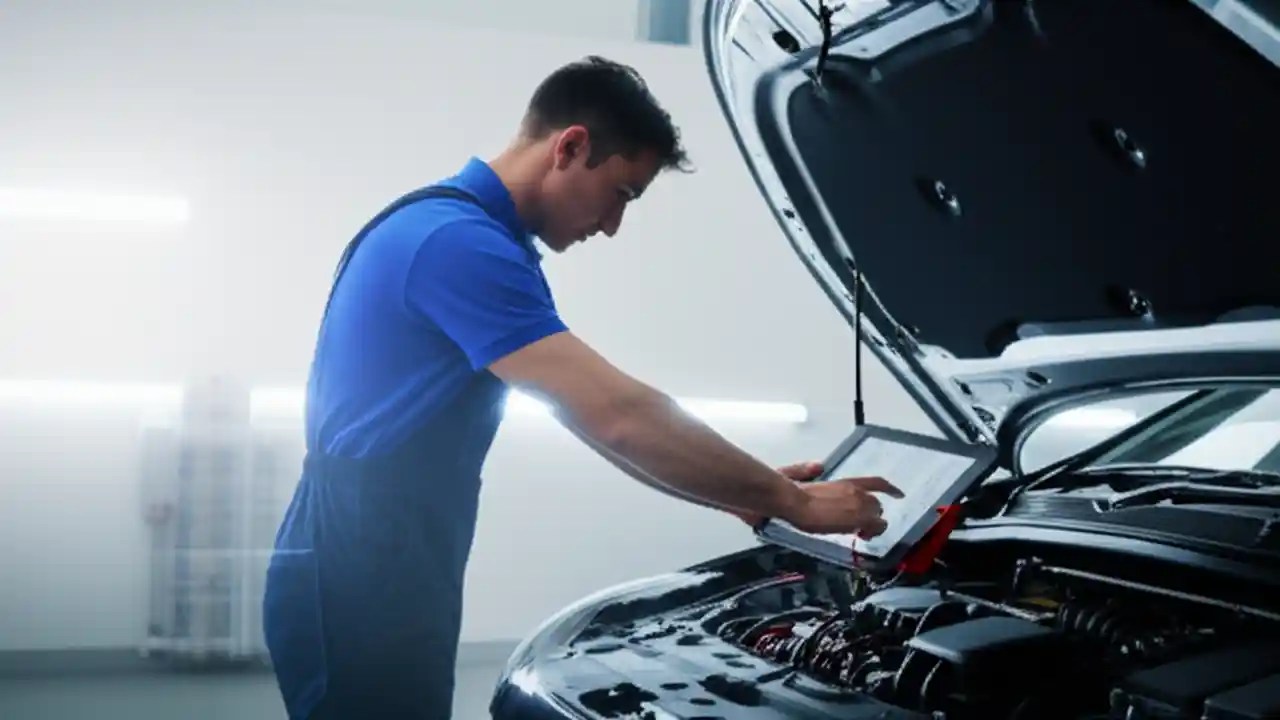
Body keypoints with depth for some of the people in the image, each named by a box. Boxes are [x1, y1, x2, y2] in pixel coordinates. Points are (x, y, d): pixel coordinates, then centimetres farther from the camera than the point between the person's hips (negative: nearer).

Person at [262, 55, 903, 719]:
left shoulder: (459, 231, 14)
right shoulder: (461, 243, -20)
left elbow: (595, 416, 16)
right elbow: (618, 418, -25)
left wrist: (746, 492, 11)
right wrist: (792, 502, -16)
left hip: (387, 582, 10)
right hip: (357, 593, -10)